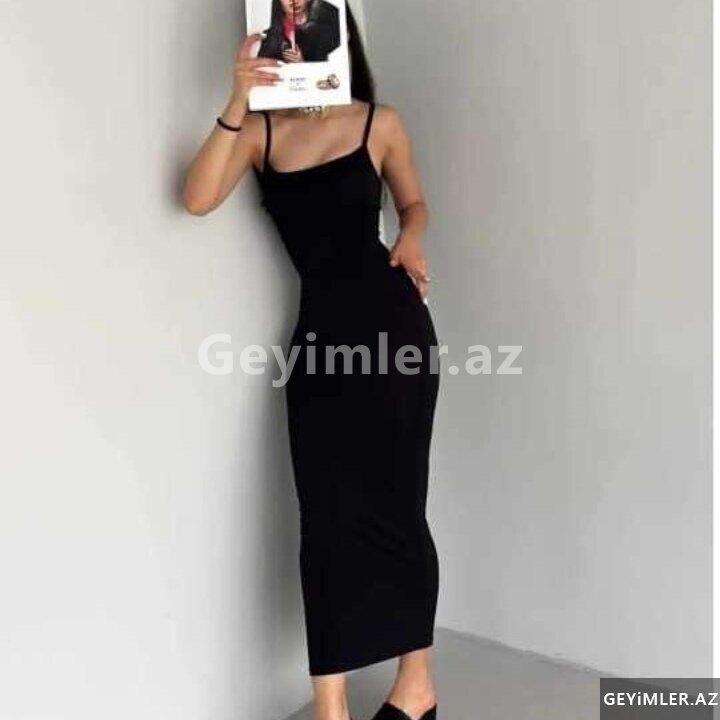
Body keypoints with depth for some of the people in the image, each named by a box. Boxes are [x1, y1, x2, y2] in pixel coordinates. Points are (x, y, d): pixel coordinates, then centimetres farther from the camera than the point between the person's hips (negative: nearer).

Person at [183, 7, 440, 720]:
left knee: (392, 505, 4)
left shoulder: (379, 123, 3)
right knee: (328, 515, 1)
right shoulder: (260, 129, 5)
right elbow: (198, 198, -10)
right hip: (318, 329, 2)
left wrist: (410, 239, -4)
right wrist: (236, 103, -17)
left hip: (389, 320, -2)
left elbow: (413, 202, 17)